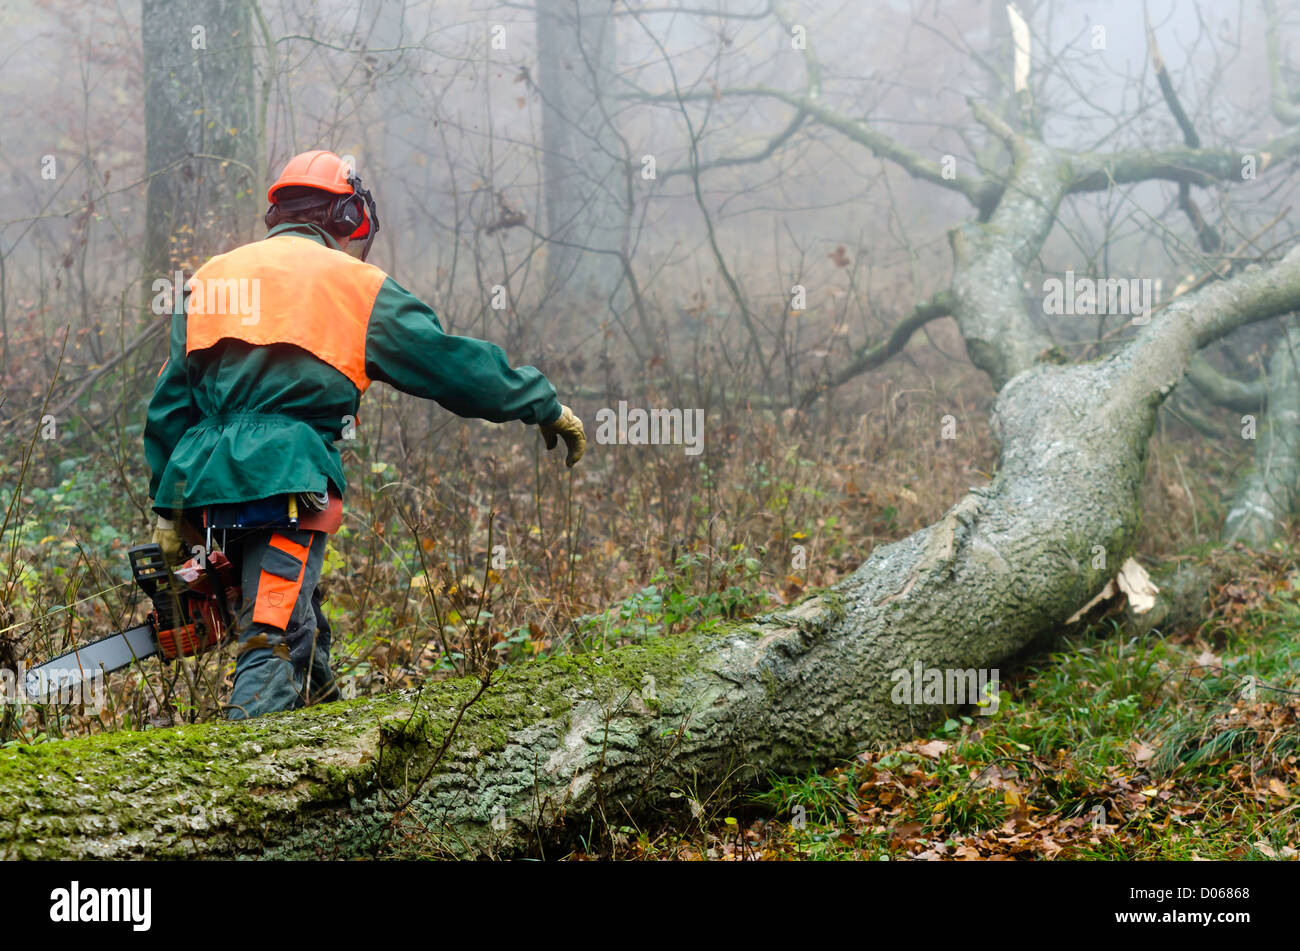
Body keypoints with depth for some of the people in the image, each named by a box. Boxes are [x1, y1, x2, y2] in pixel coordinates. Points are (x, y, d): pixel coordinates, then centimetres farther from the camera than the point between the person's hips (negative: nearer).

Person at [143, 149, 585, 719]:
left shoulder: (209, 280, 19)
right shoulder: (354, 285, 5)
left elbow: (170, 402, 18)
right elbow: (452, 363, 7)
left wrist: (170, 508, 23)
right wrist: (545, 406, 18)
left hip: (204, 480, 6)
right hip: (286, 480, -6)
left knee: (296, 620, 23)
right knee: (277, 635, -13)